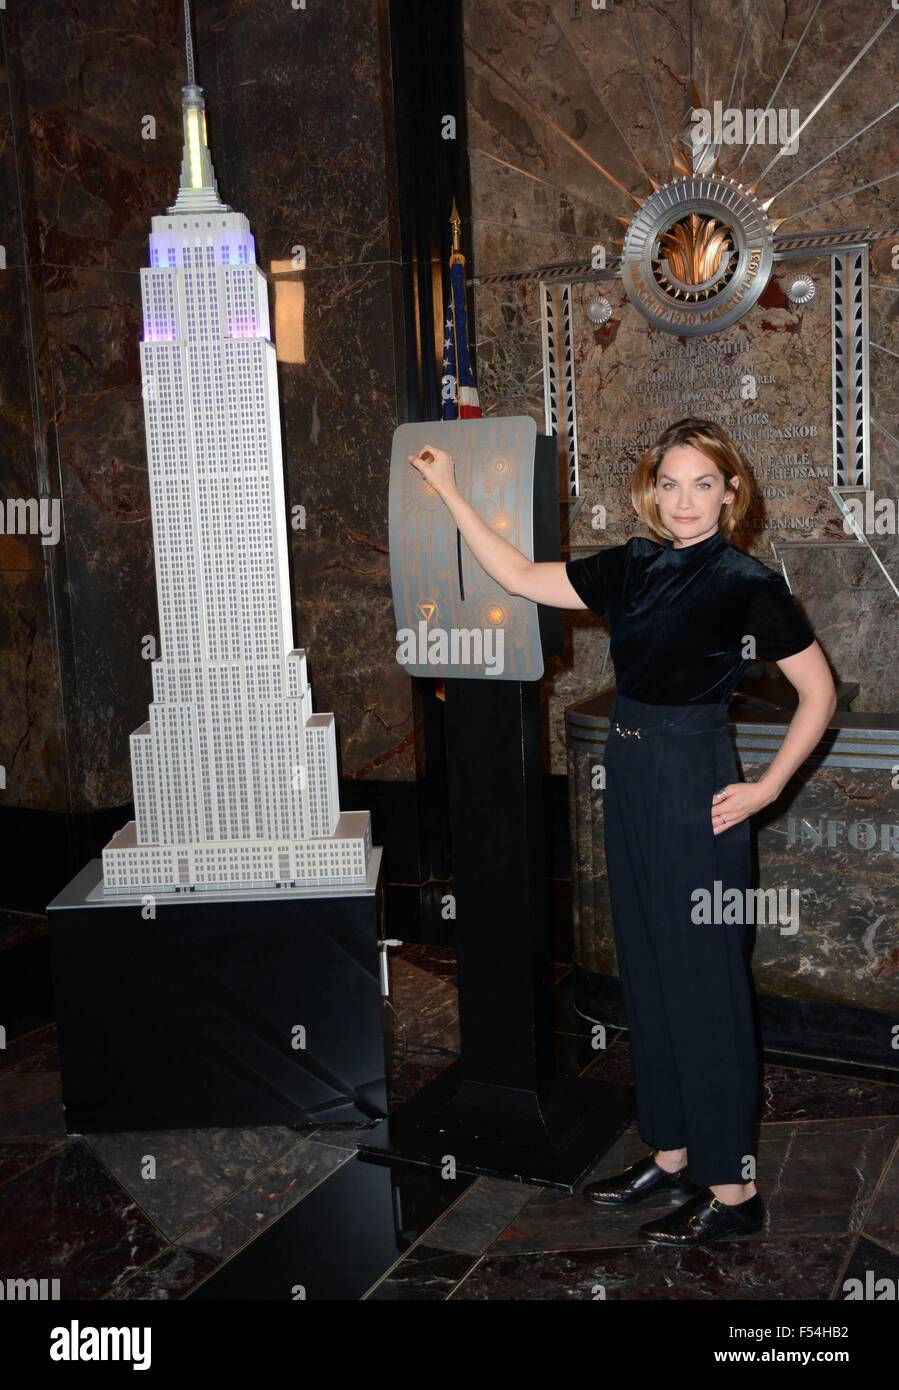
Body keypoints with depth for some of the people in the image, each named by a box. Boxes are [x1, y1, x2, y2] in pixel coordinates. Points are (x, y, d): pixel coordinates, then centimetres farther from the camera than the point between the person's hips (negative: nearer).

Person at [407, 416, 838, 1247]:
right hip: (630, 782, 7)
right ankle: (672, 1155, 28)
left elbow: (819, 692, -6)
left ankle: (733, 1189, 11)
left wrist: (765, 790, -10)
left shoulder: (746, 583, -10)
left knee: (704, 984, -1)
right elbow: (518, 577, 11)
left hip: (695, 794, -7)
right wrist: (449, 492, 8)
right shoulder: (632, 568, 7)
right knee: (648, 976, 14)